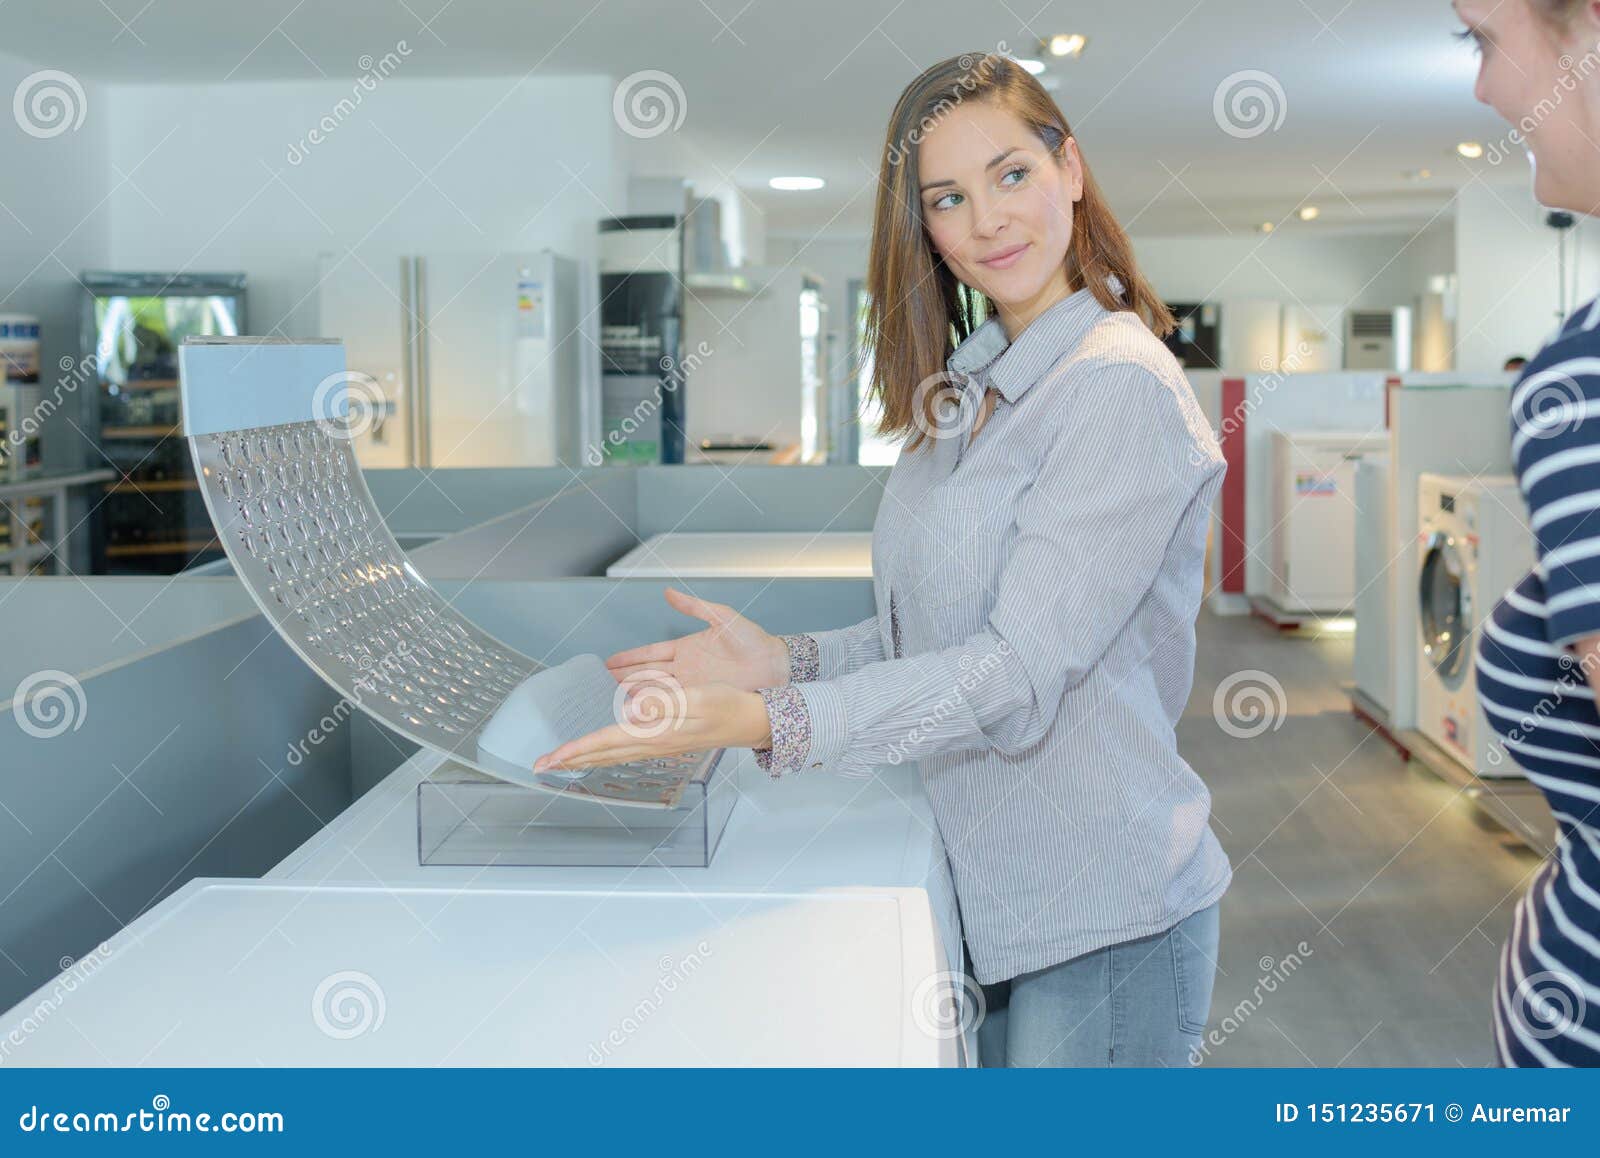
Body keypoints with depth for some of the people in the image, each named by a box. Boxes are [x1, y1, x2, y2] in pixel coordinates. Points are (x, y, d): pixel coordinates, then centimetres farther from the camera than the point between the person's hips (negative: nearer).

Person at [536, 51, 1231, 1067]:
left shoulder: (1123, 388, -17)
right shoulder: (965, 392, 12)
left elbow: (1016, 672, -23)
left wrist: (758, 722, -29)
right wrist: (783, 660, -2)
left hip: (1106, 915, -8)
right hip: (998, 892, 8)